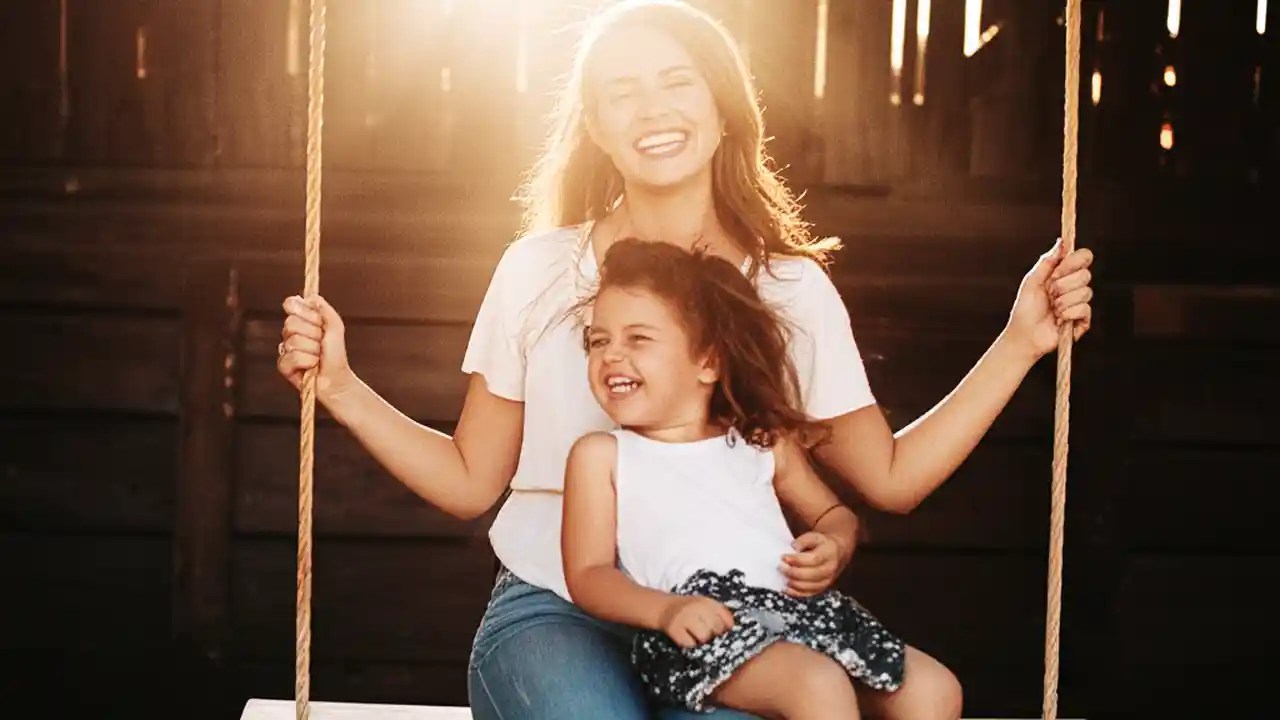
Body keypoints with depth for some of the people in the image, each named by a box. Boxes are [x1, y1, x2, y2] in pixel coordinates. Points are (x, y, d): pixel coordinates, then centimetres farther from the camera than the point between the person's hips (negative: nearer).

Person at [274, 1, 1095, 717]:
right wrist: (342, 389, -7)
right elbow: (471, 480, 7)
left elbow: (890, 476, 4)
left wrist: (1019, 344, -1)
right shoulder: (538, 272, 2)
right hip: (554, 616, -1)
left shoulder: (794, 288, 4)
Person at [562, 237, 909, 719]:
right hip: (699, 632, -5)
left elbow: (831, 512, 29)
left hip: (798, 606, 5)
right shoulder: (602, 455, 14)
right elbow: (587, 575, 7)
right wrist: (664, 611, -14)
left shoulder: (763, 442, 24)